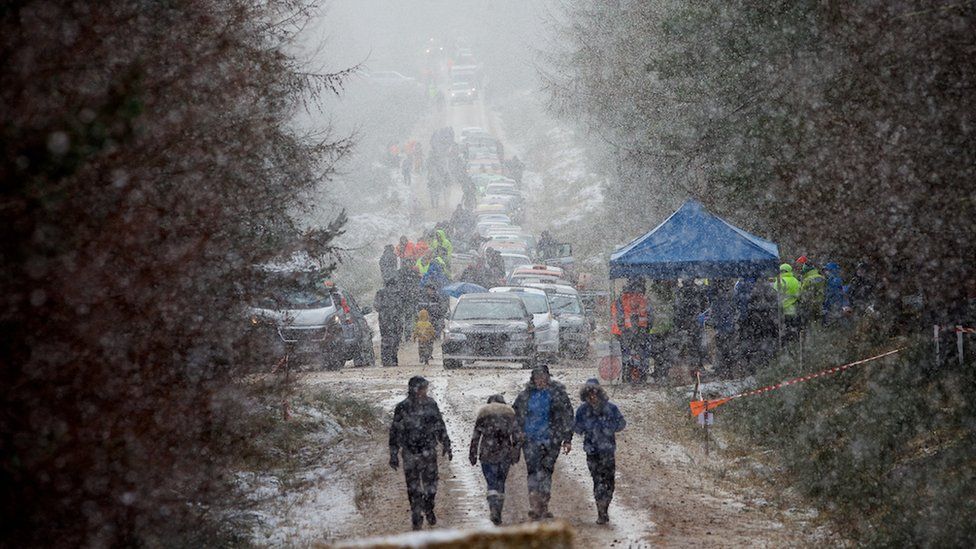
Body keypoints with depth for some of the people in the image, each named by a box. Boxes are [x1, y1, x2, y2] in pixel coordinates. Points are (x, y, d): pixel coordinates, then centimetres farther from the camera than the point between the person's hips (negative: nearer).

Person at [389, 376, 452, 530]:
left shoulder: (431, 405, -1)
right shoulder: (402, 408, -9)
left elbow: (440, 427, 10)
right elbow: (395, 432, -4)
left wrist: (447, 447, 11)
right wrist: (394, 455, -4)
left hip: (429, 452, 2)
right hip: (410, 453, -2)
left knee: (430, 484, 6)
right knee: (413, 487, 3)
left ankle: (429, 510, 28)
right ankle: (417, 516, 14)